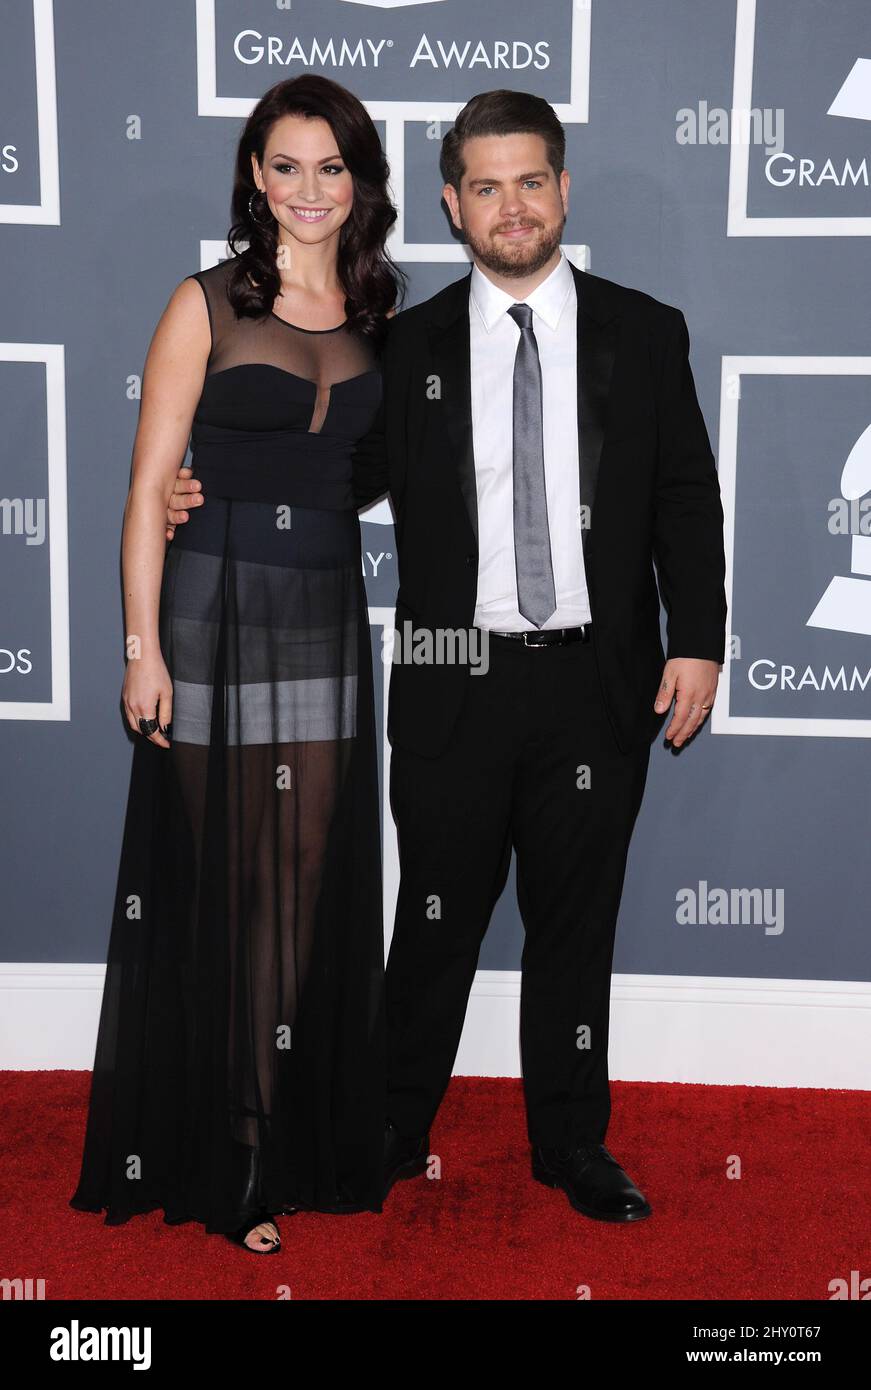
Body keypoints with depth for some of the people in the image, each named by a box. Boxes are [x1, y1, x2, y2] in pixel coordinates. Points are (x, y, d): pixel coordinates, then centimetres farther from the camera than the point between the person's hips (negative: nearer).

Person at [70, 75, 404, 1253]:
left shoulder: (376, 314, 11)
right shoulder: (208, 305, -2)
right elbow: (150, 487, -6)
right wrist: (144, 647, -11)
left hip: (328, 620, 4)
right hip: (216, 615, -4)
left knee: (311, 882, 7)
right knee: (217, 881, 3)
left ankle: (297, 1144, 22)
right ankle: (215, 1159, 17)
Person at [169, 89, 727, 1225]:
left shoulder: (644, 334, 3)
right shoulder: (409, 346, 4)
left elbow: (687, 499, 4)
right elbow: (348, 474, 9)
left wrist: (699, 641, -5)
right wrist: (215, 499, -5)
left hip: (596, 681, 1)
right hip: (453, 683, 0)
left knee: (576, 925, 12)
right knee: (437, 918, 10)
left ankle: (572, 1147, 29)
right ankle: (394, 1133, 30)